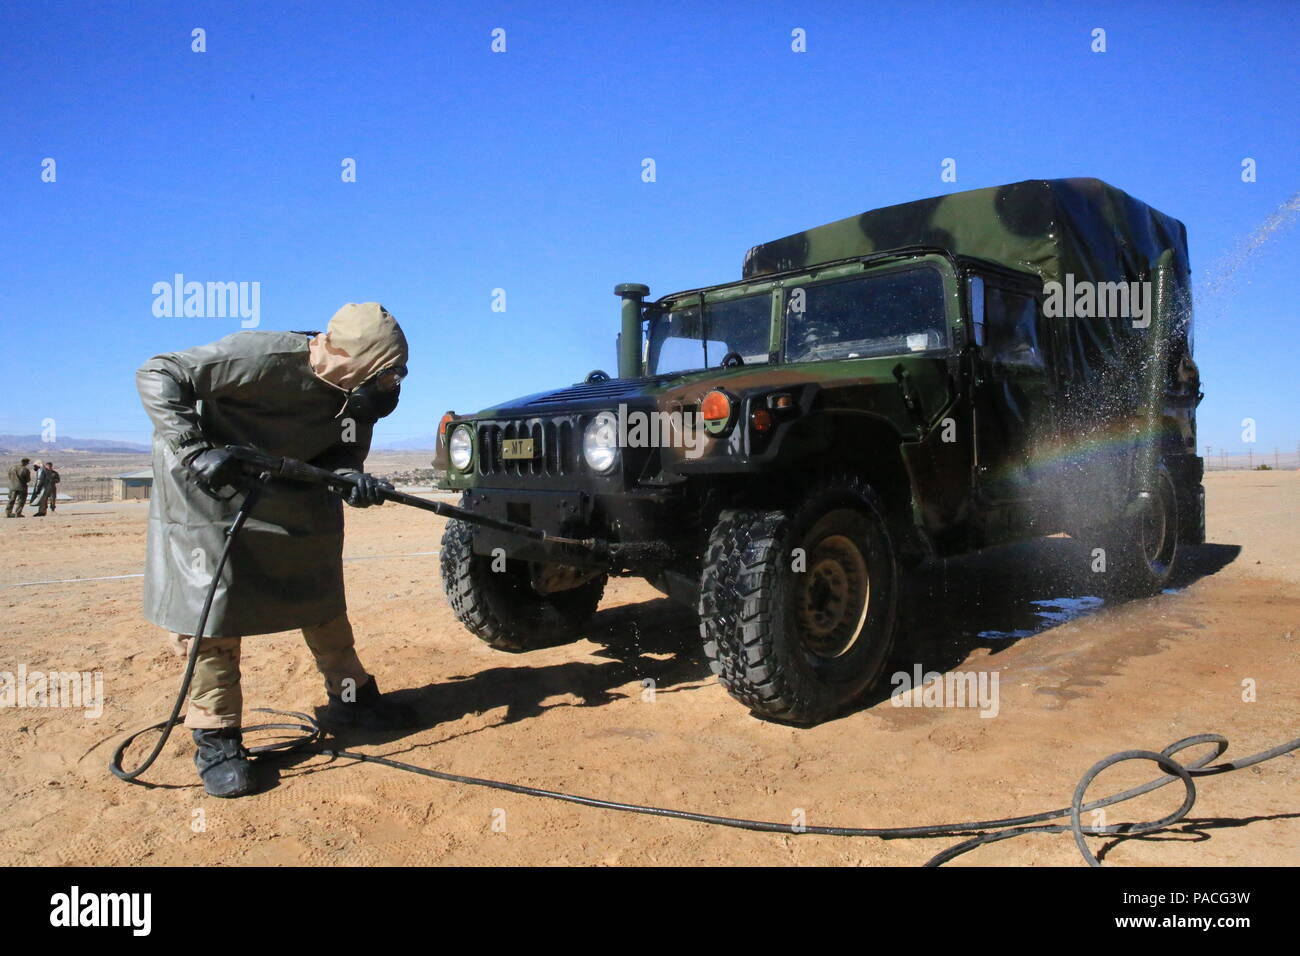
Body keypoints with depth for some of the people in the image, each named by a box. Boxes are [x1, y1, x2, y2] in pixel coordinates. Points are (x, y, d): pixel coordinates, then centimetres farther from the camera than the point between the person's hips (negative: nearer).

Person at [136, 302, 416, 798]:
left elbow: (342, 454, -6)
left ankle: (350, 698, 26)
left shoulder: (357, 390, -12)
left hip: (291, 497, 7)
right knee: (212, 607, -6)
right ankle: (216, 738, 6)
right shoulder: (260, 357, -32)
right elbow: (157, 375, -27)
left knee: (321, 594, 11)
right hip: (209, 491, -6)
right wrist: (195, 449, -37)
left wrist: (352, 479, -30)